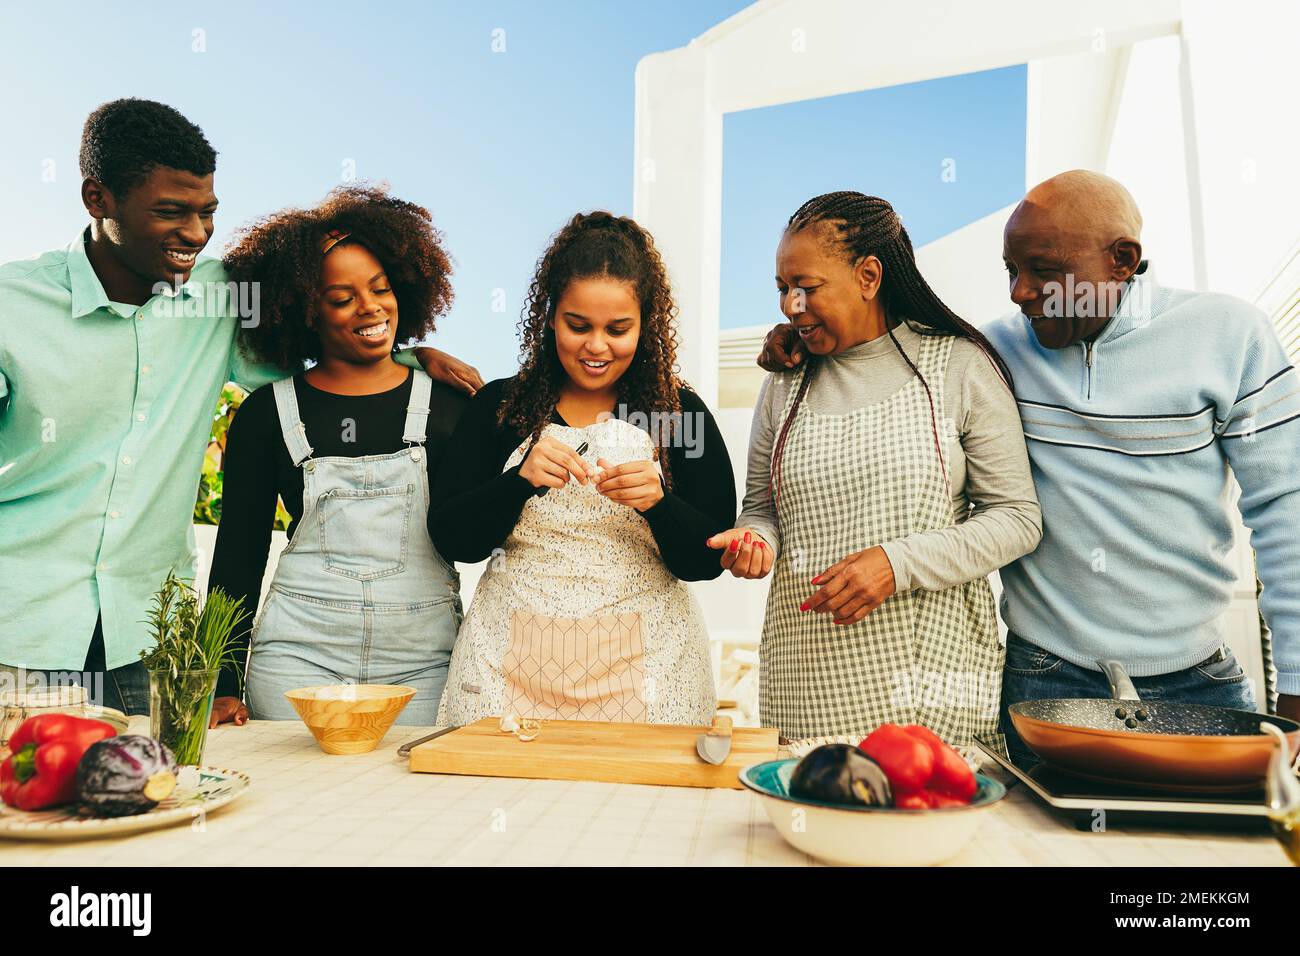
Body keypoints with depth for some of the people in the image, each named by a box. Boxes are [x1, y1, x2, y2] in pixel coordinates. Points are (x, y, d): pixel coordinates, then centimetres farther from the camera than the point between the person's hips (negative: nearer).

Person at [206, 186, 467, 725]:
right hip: (299, 657, 0)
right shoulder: (267, 413, 4)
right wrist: (223, 685, 5)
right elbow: (238, 556, 7)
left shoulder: (450, 401, 3)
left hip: (423, 660, 0)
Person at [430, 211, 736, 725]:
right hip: (513, 664, 1)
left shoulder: (680, 410, 1)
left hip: (639, 667, 0)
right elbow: (451, 539, -2)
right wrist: (520, 480, -18)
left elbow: (707, 561, -3)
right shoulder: (499, 405, 3)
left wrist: (659, 502, -21)